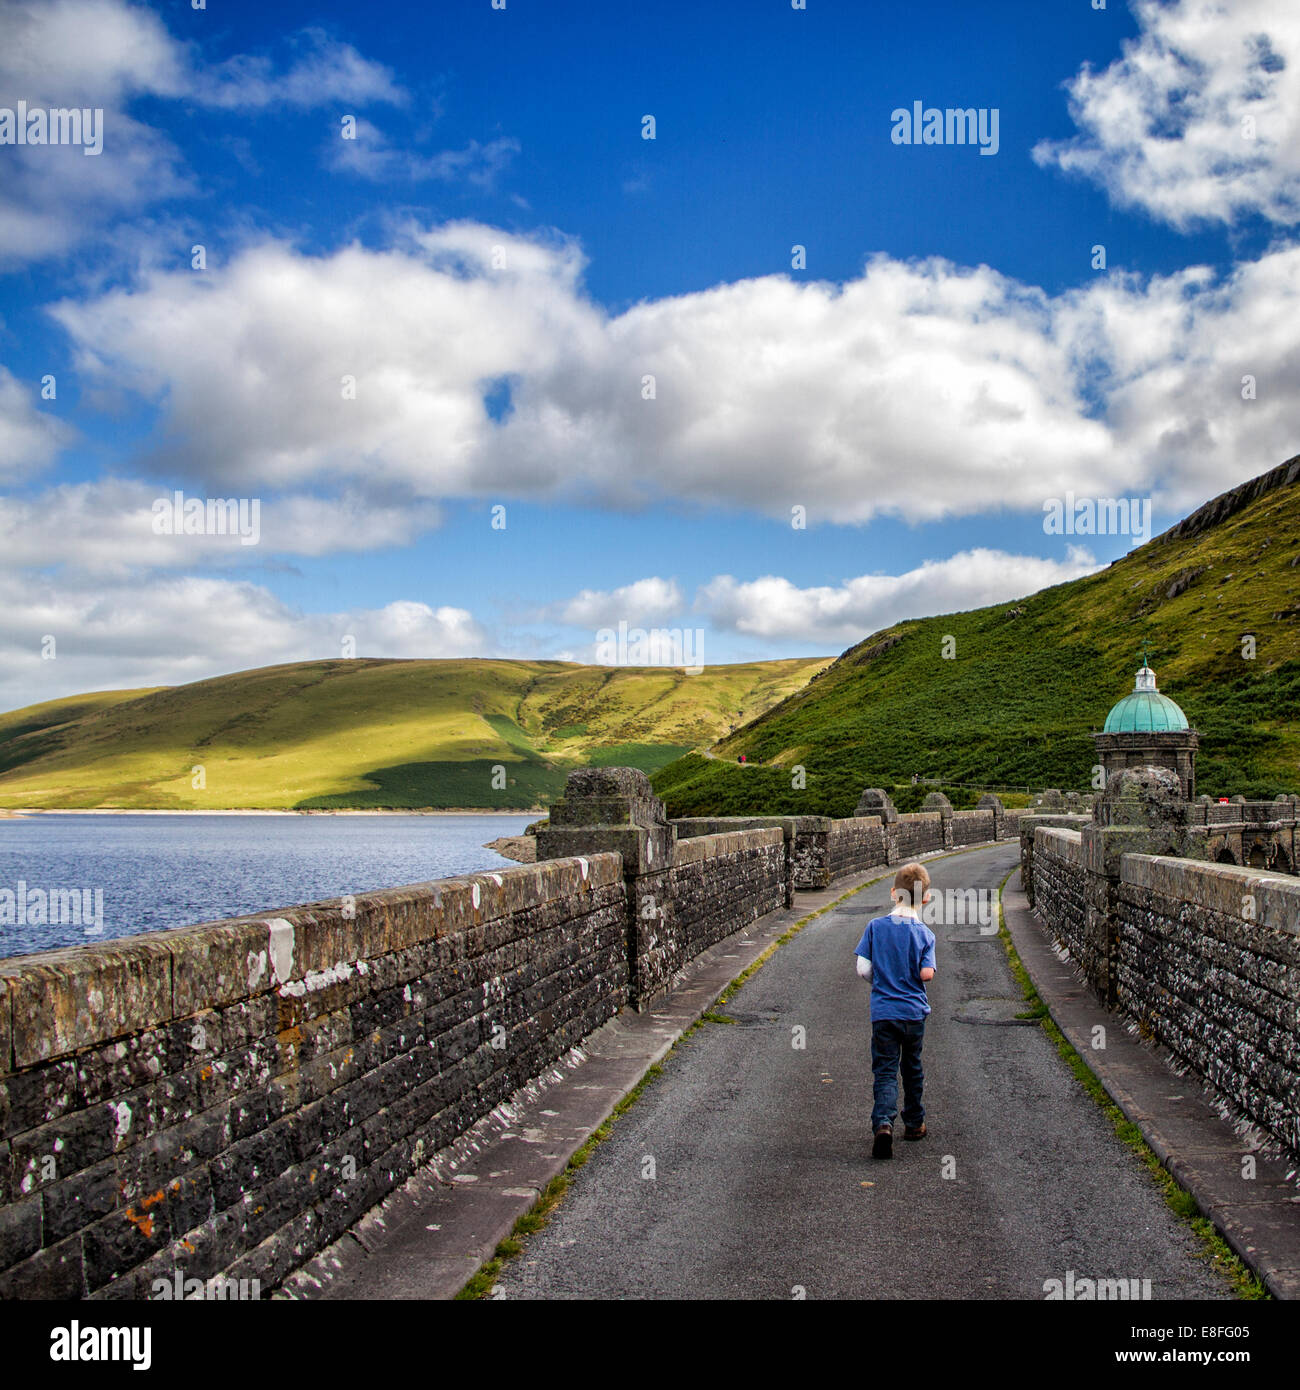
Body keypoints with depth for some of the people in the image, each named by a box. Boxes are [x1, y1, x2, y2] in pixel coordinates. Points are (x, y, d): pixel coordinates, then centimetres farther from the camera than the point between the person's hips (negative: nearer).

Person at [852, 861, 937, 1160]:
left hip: (883, 1012, -1)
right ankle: (914, 1124, 31)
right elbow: (927, 974, -15)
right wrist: (913, 977, 8)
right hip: (914, 1012, 1)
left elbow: (863, 969, -7)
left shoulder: (875, 926, -5)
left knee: (885, 1072, -1)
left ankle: (883, 1124, -23)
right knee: (912, 1069, 19)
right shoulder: (924, 933, -6)